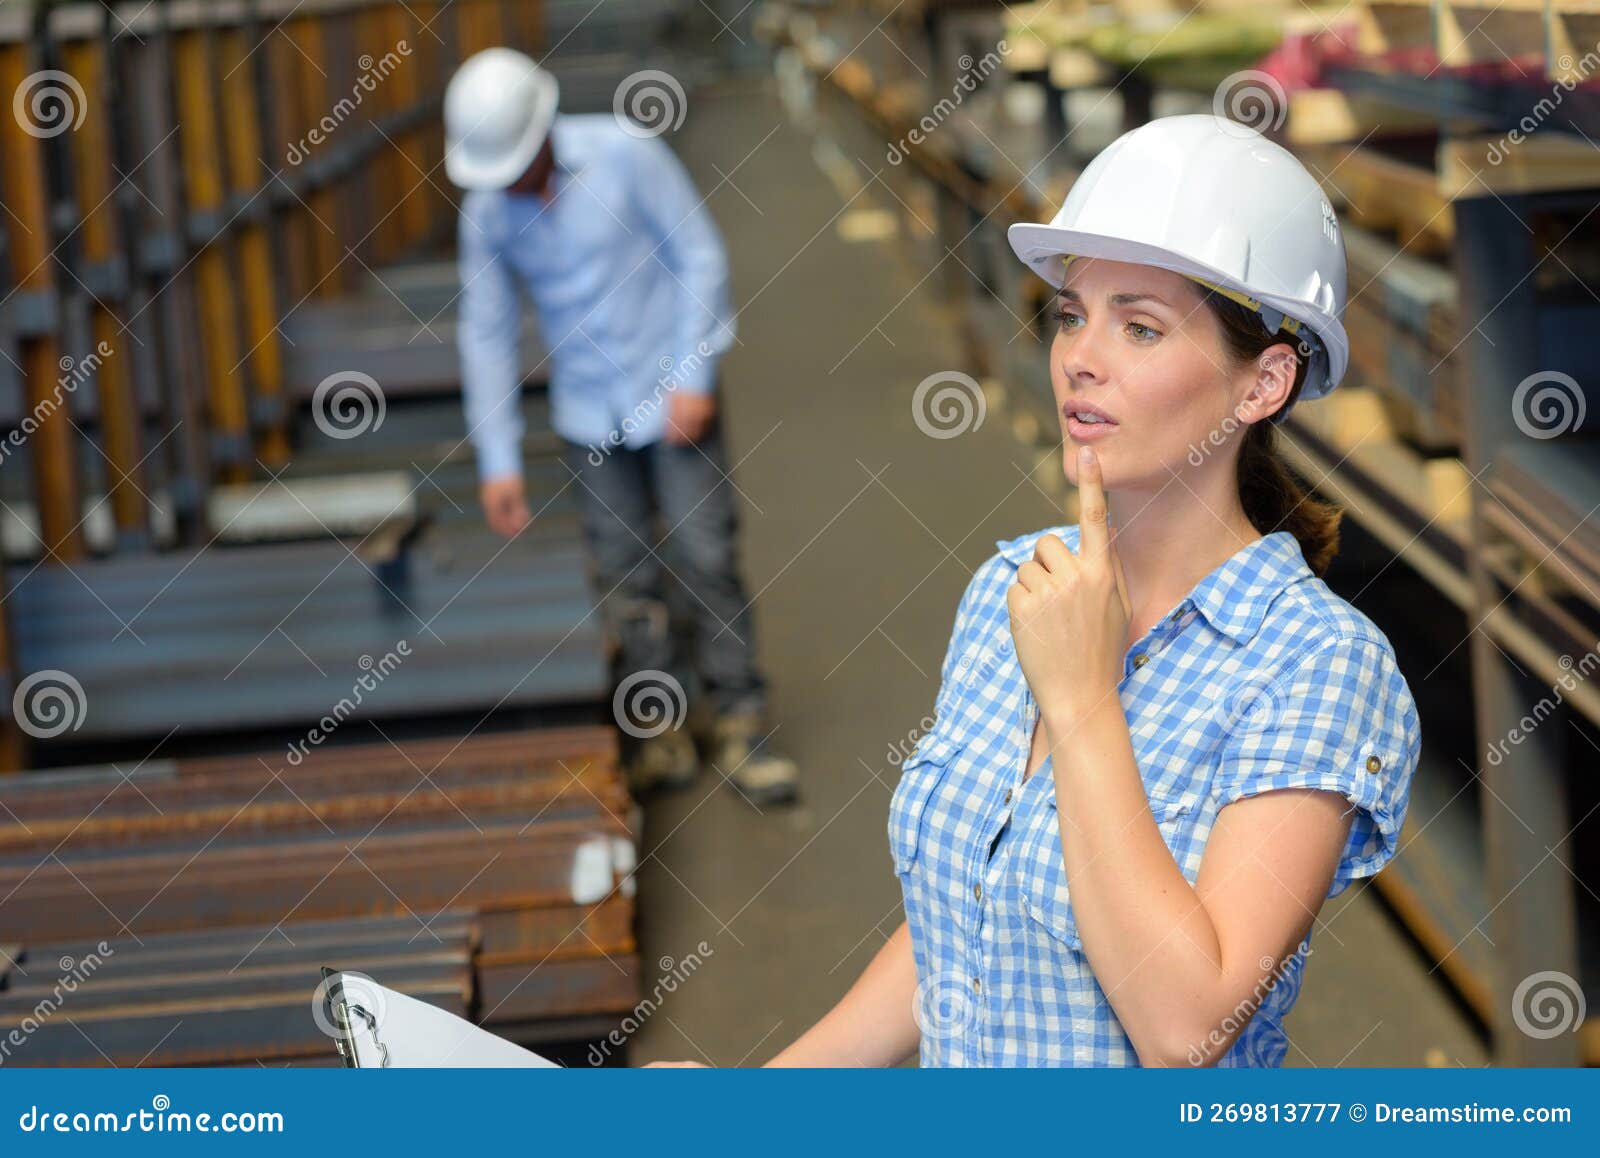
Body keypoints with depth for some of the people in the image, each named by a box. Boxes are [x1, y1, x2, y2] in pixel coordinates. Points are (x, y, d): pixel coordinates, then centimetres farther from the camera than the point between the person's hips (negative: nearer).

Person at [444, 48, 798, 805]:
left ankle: (741, 723, 5)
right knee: (623, 579, 3)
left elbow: (699, 254, -6)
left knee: (706, 560, -4)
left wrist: (693, 375, -11)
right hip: (587, 419, 3)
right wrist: (498, 459, 2)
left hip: (673, 396, -3)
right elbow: (485, 334, 4)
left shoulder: (624, 153, -12)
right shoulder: (485, 212, -3)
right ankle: (658, 734, 13)